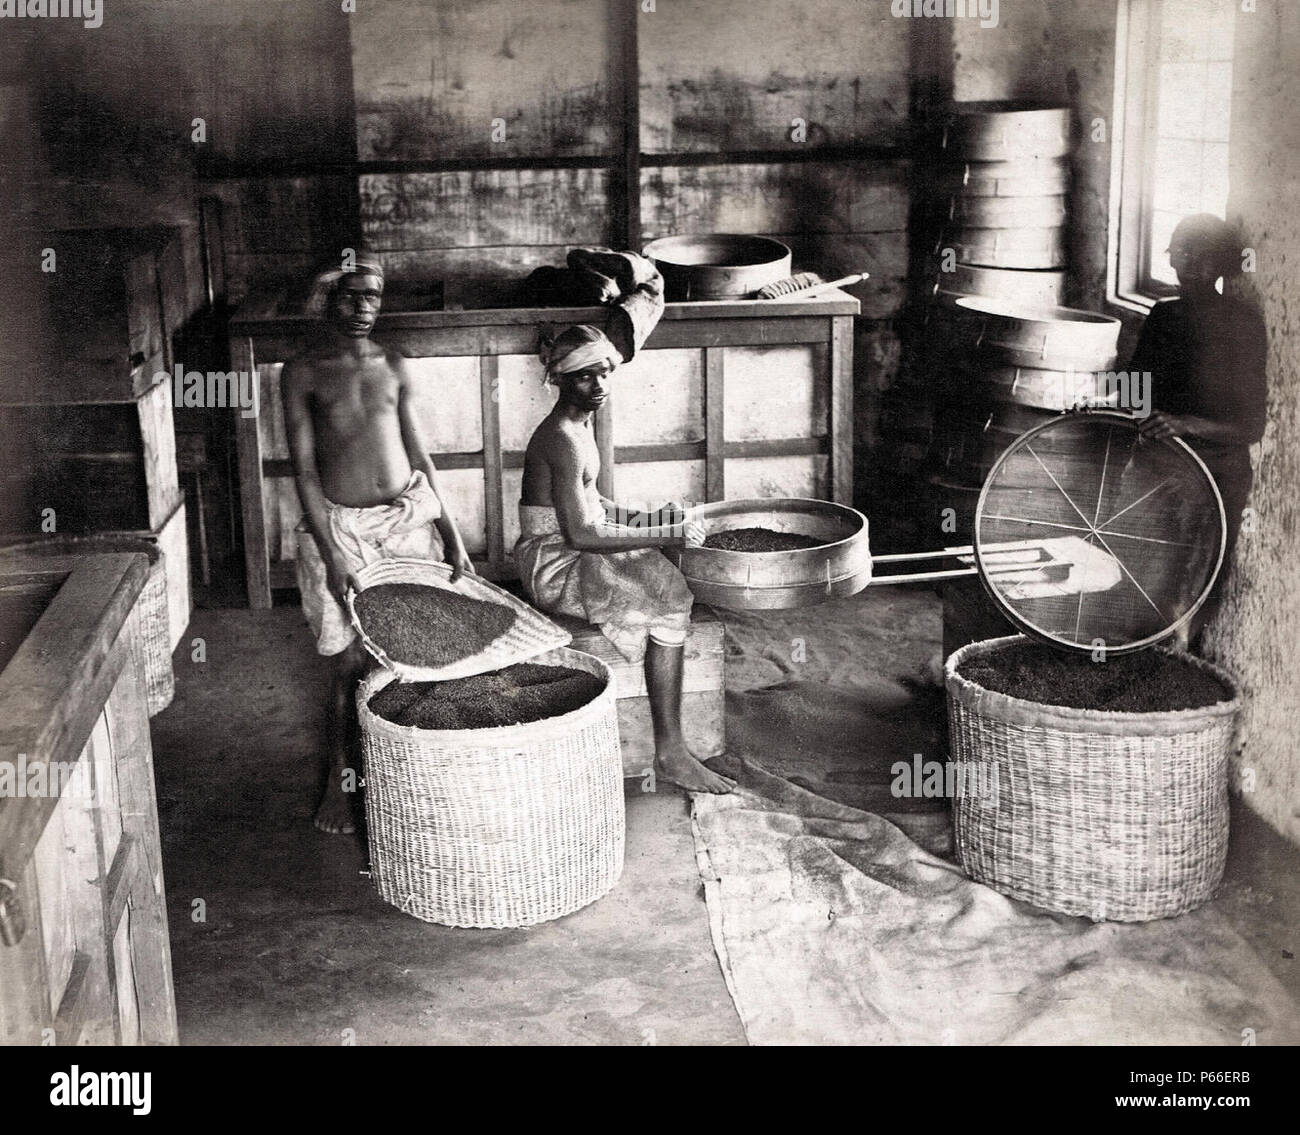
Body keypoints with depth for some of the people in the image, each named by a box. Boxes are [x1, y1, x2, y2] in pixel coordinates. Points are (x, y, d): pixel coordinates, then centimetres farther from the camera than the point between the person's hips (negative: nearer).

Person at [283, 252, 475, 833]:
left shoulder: (394, 366, 10)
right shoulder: (302, 372, -1)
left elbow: (419, 452, 12)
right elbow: (304, 468, -5)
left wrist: (451, 534, 6)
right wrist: (331, 554, -13)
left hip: (409, 515, 3)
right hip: (341, 523, -3)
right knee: (352, 660, -1)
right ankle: (337, 777, 17)